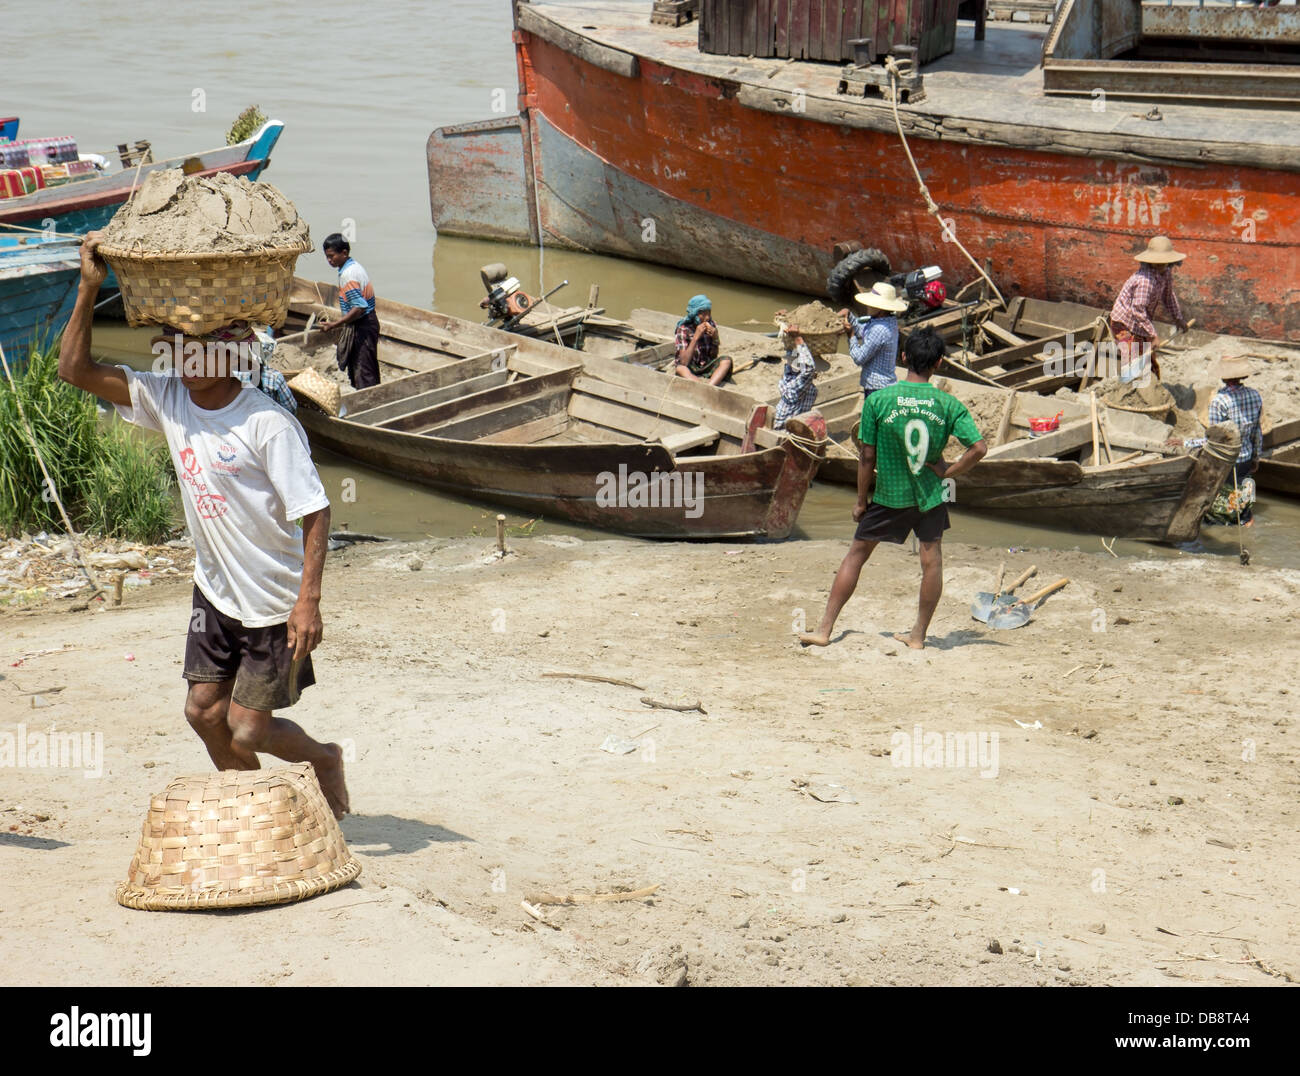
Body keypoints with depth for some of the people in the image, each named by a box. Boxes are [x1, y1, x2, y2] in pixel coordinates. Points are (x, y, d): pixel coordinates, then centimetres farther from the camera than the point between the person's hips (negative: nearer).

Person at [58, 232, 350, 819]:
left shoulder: (268, 424, -21)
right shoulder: (166, 399, -3)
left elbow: (315, 512, -20)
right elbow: (75, 369, -1)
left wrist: (308, 600, -25)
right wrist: (89, 287, -12)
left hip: (274, 601, -6)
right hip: (214, 591, 6)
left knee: (247, 730, -3)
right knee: (204, 711, 6)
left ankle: (324, 759, 28)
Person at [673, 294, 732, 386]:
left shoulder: (711, 326, -2)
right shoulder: (684, 328, -14)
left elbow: (714, 357, 2)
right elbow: (684, 362, -22)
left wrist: (715, 339, -16)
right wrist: (696, 337, -27)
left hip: (706, 369, 4)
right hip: (690, 370, -4)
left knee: (726, 361, -23)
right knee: (680, 368, -36)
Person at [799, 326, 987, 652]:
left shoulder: (878, 400, -12)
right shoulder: (949, 404, -10)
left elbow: (867, 456, -7)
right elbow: (979, 448, -15)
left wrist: (861, 500, 4)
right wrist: (948, 472, -1)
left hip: (889, 495, 0)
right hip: (931, 494, 0)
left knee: (856, 554, 10)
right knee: (931, 560, 12)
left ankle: (824, 630, 12)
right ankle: (919, 635, 17)